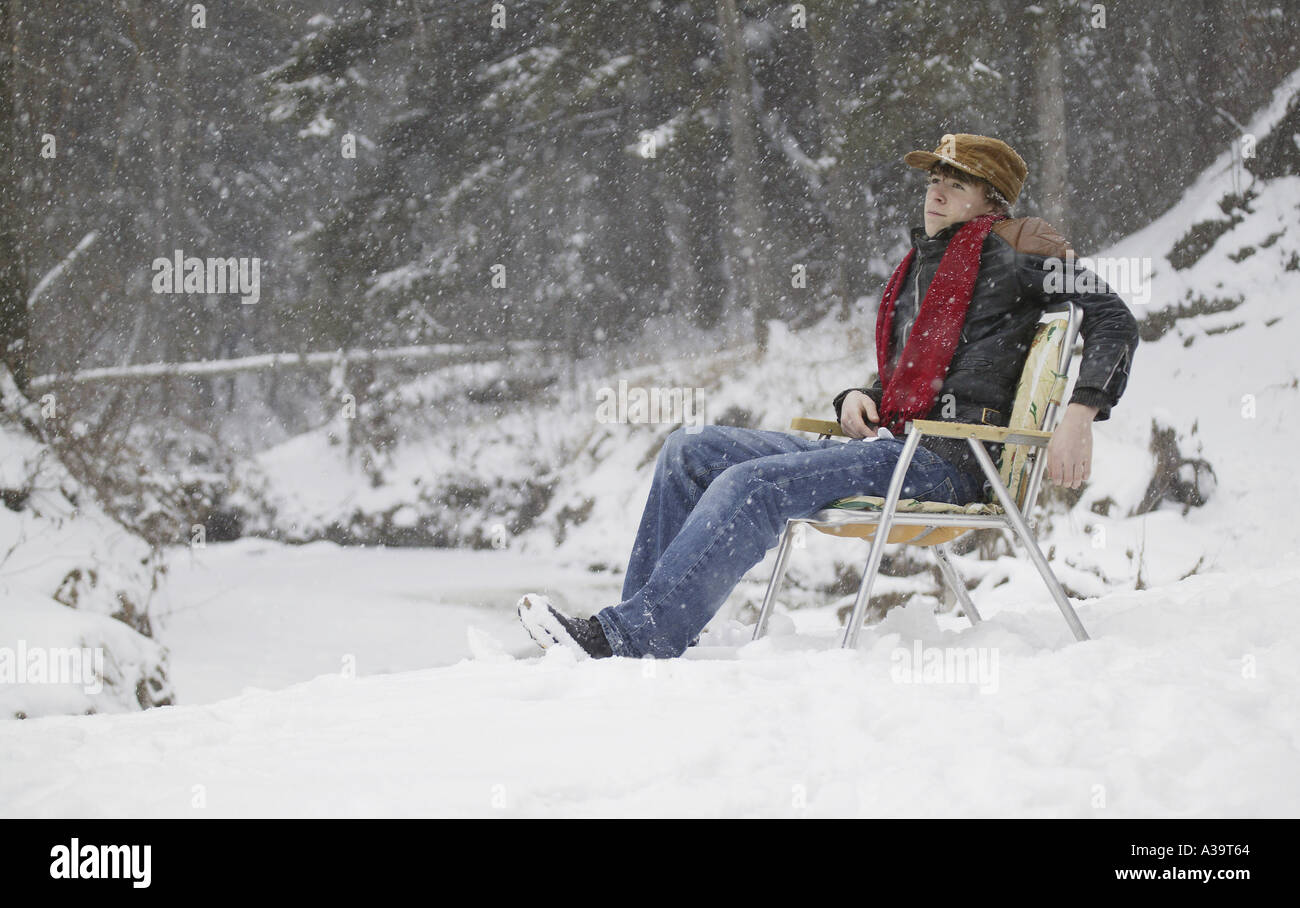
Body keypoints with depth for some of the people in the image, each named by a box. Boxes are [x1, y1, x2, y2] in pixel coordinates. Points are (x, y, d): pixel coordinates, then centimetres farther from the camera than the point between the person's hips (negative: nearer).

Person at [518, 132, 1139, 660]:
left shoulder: (1008, 249, 1)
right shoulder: (921, 266, 24)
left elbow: (1114, 320, -4)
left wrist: (1080, 413, -18)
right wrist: (857, 398, 7)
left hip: (949, 459, -9)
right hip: (892, 441, 9)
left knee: (752, 485, -28)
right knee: (690, 453, 0)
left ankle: (629, 638, -34)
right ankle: (641, 630, -10)